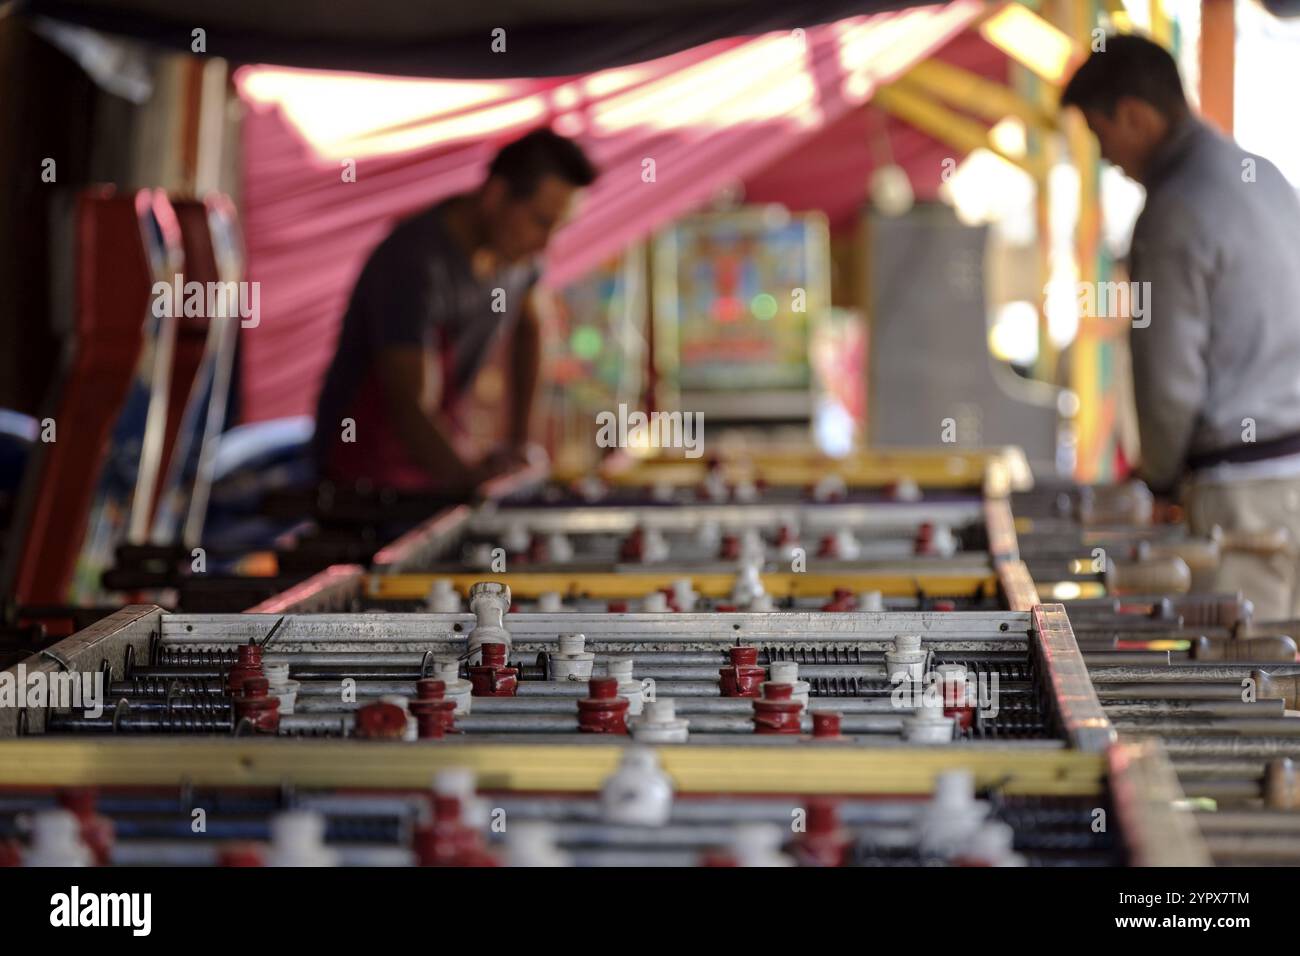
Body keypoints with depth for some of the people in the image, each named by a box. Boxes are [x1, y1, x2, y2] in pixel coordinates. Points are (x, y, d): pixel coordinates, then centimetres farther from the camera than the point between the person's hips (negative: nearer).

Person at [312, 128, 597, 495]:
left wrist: (518, 440, 12)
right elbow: (409, 406, -34)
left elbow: (526, 328, 18)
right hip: (367, 471, -7)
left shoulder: (511, 245, -2)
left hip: (436, 455, 7)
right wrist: (477, 479, -48)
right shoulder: (415, 265, -27)